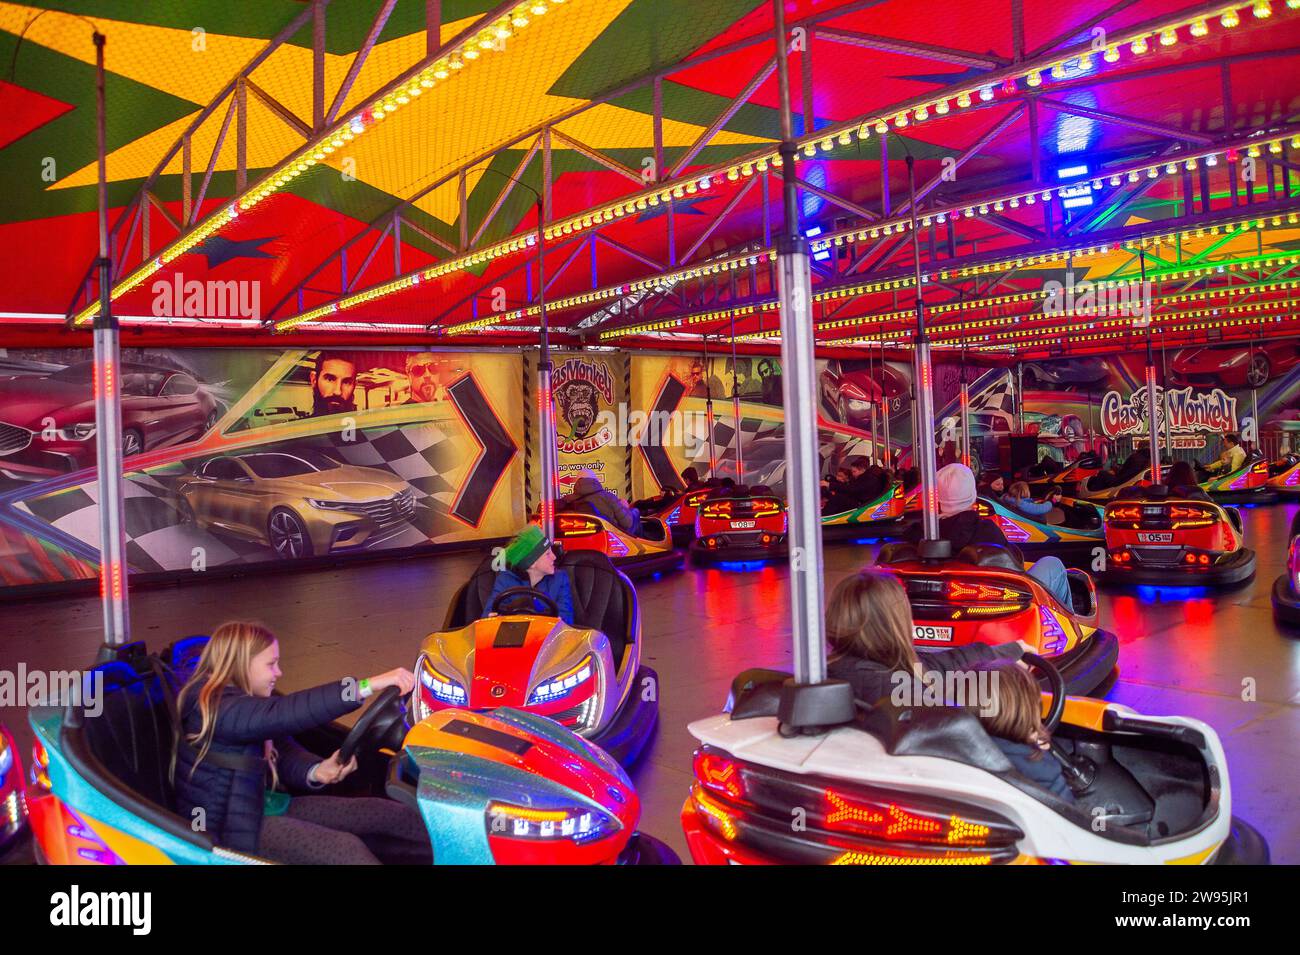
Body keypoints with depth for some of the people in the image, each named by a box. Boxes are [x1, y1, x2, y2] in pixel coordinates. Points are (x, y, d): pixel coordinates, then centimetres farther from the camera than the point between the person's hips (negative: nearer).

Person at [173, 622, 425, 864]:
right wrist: (367, 685, -42)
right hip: (227, 826, -9)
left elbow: (285, 754, 0)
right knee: (346, 849, -26)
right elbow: (283, 713, -36)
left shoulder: (245, 700, 10)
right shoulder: (214, 707, -21)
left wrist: (318, 772, -23)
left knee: (386, 813, -3)